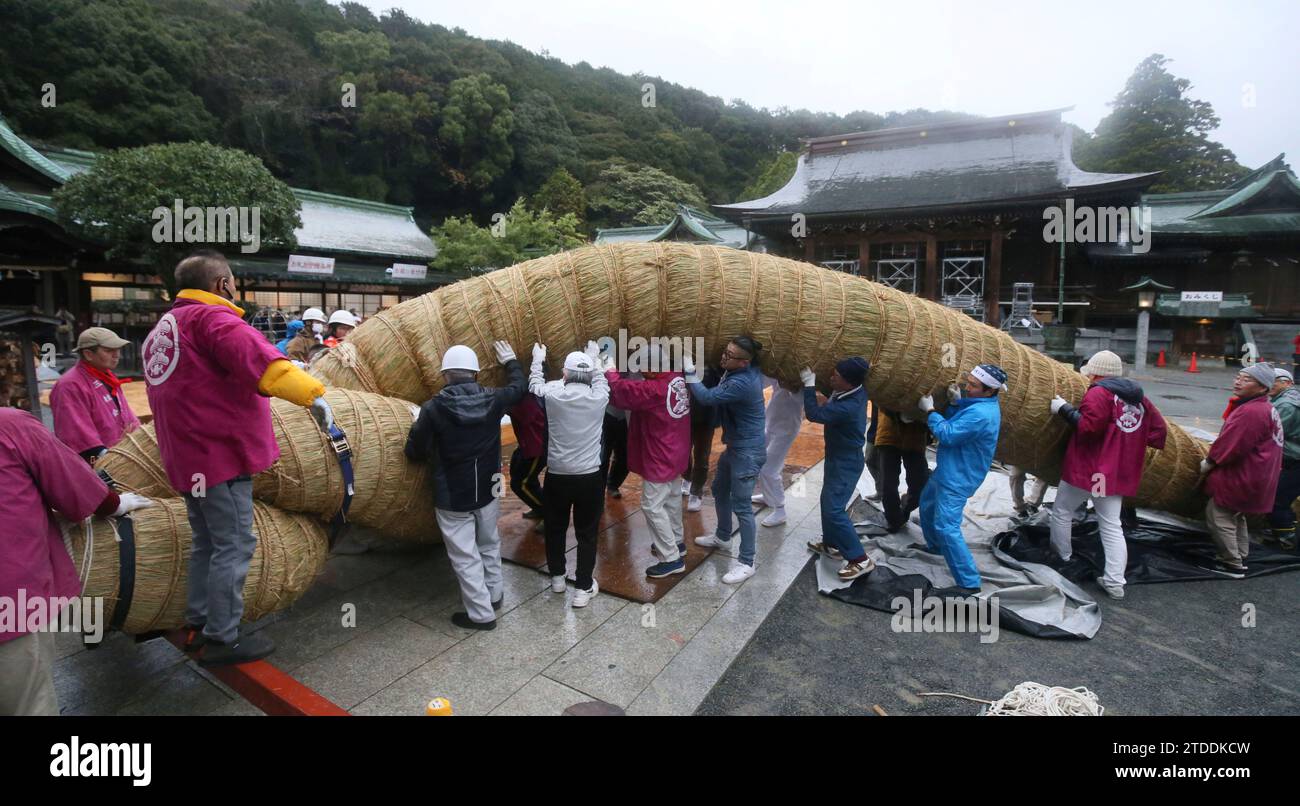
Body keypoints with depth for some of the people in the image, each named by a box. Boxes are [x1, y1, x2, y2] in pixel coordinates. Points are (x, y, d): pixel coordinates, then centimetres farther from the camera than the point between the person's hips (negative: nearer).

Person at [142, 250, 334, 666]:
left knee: (208, 543, 20)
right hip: (220, 453, -10)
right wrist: (311, 393, -39)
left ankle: (198, 624, 30)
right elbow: (256, 358, -32)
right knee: (234, 546, -2)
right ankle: (222, 639, 6)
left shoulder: (163, 328, 20)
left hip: (189, 456, 10)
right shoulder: (212, 317, -13)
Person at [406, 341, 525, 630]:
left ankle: (481, 614, 16)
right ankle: (494, 595, 39)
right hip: (487, 490, 4)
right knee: (489, 545, 23)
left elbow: (413, 451, -9)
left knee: (465, 556, 7)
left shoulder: (433, 408, -19)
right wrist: (510, 360, 28)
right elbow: (518, 387, 12)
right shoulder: (492, 399, -9)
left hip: (452, 497, -4)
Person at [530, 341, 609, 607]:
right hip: (590, 477, -1)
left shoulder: (553, 394, -9)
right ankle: (583, 588, 15)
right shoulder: (599, 397, -7)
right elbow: (601, 380, 17)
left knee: (555, 528, 20)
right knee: (587, 533, 10)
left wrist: (538, 360, 31)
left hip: (556, 476, 1)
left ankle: (557, 576, 38)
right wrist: (593, 358, 33)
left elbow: (535, 385, 14)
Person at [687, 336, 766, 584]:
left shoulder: (742, 383, -30)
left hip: (747, 450, -10)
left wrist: (690, 372, -17)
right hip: (735, 445, 10)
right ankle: (722, 539, 43)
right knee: (720, 490, 24)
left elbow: (707, 398, -26)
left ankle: (746, 563, 8)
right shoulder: (743, 372, 0)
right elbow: (717, 395, 12)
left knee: (741, 506, -4)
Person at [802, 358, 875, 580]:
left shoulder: (848, 407, -33)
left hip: (846, 462, -10)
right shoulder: (857, 390, -6)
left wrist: (809, 384, -19)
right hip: (839, 457, 10)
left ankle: (860, 559, 0)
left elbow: (814, 414, -27)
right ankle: (831, 544, 36)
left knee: (834, 509, -9)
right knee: (828, 501, 21)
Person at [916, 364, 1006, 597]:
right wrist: (955, 403, -5)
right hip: (949, 471, 11)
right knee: (927, 504, 29)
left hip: (958, 479, -11)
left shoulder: (981, 414, -29)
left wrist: (930, 410, -14)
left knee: (947, 527, -13)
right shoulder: (978, 402, 4)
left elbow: (947, 435, -26)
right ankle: (935, 546, 49)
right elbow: (955, 424, 11)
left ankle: (969, 583, -7)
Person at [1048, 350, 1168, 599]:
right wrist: (1129, 437, 20)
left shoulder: (1098, 393, -13)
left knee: (1061, 512, 13)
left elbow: (1088, 427, -22)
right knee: (1111, 526, 8)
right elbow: (1159, 432, 14)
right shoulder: (1140, 397, 11)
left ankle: (1062, 559, 26)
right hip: (1117, 473, 7)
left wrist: (1064, 409, -13)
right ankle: (1114, 582, 5)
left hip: (1086, 469, -7)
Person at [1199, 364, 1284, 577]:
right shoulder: (1267, 409, 12)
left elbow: (1231, 446, -23)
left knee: (1218, 516, -4)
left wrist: (1207, 464, -8)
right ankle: (1240, 558, 32)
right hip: (1254, 477, 11)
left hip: (1240, 479, -11)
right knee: (1235, 516, 22)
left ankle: (1232, 565, 3)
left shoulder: (1250, 412, -24)